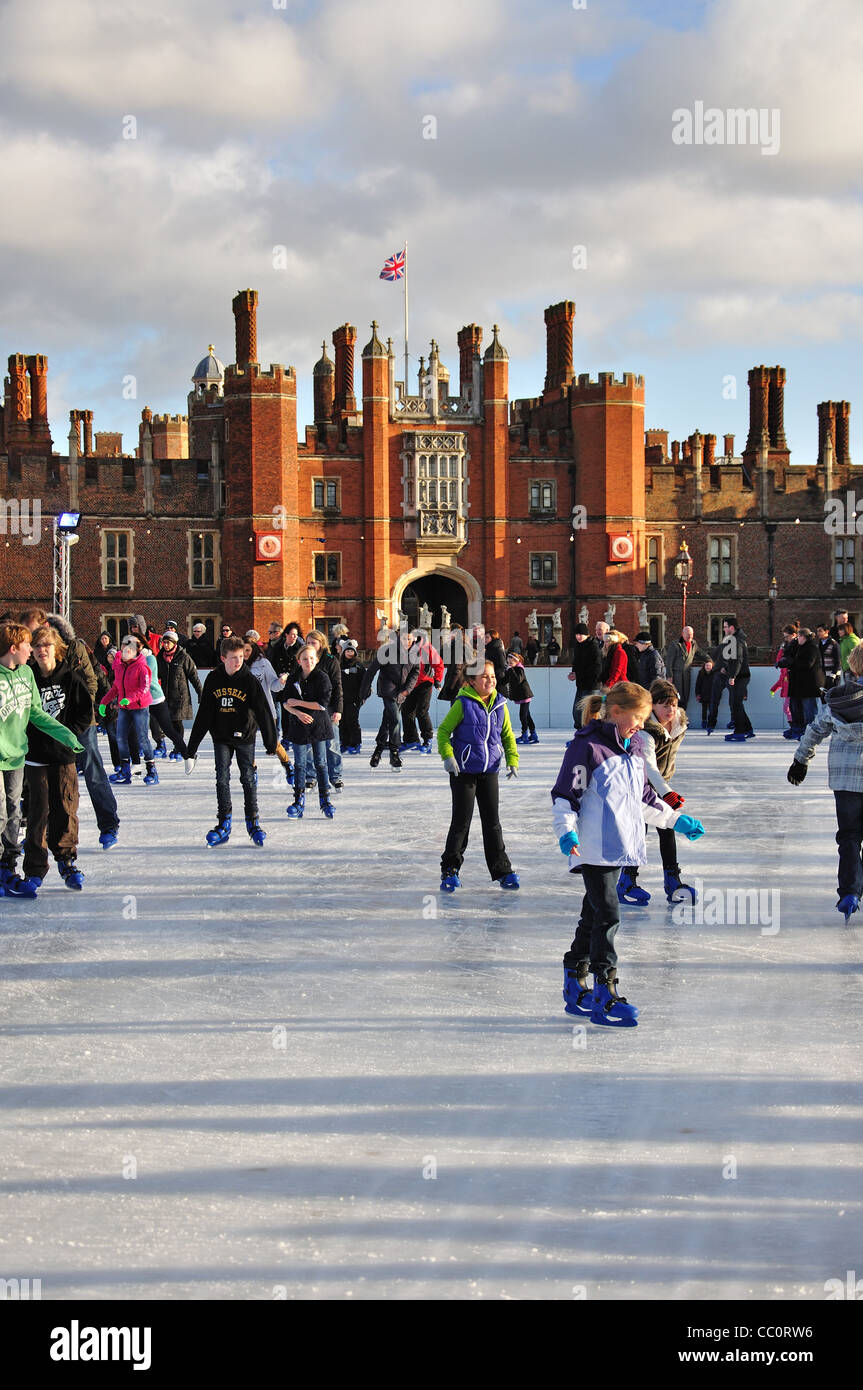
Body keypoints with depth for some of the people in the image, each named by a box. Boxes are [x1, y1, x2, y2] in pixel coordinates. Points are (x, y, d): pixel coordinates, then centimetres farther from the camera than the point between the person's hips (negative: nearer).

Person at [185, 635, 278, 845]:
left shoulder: (249, 680, -10)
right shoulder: (213, 680, -3)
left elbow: (263, 712, -11)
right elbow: (203, 715, 1)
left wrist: (271, 743, -16)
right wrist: (192, 749, 0)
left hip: (245, 737, -2)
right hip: (221, 737, 2)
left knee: (248, 779, 1)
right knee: (222, 779, -3)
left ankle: (253, 822, 11)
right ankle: (223, 824, 4)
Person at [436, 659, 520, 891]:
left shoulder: (499, 705, 4)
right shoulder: (463, 704, -10)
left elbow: (508, 735, 13)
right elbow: (443, 730, -6)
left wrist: (512, 760, 1)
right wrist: (447, 756, -19)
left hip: (489, 772, 4)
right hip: (464, 772, -4)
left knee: (492, 822, 9)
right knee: (461, 822, 0)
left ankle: (502, 870, 15)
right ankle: (450, 870, 11)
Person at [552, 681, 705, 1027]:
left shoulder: (631, 753, 16)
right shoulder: (586, 748, -11)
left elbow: (646, 799, 28)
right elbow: (564, 794, -11)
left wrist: (676, 820, 29)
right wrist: (566, 831, -23)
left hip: (618, 848, 9)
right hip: (593, 851, -9)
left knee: (594, 915, 14)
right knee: (607, 914, -13)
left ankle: (575, 987, 23)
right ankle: (604, 995, -11)